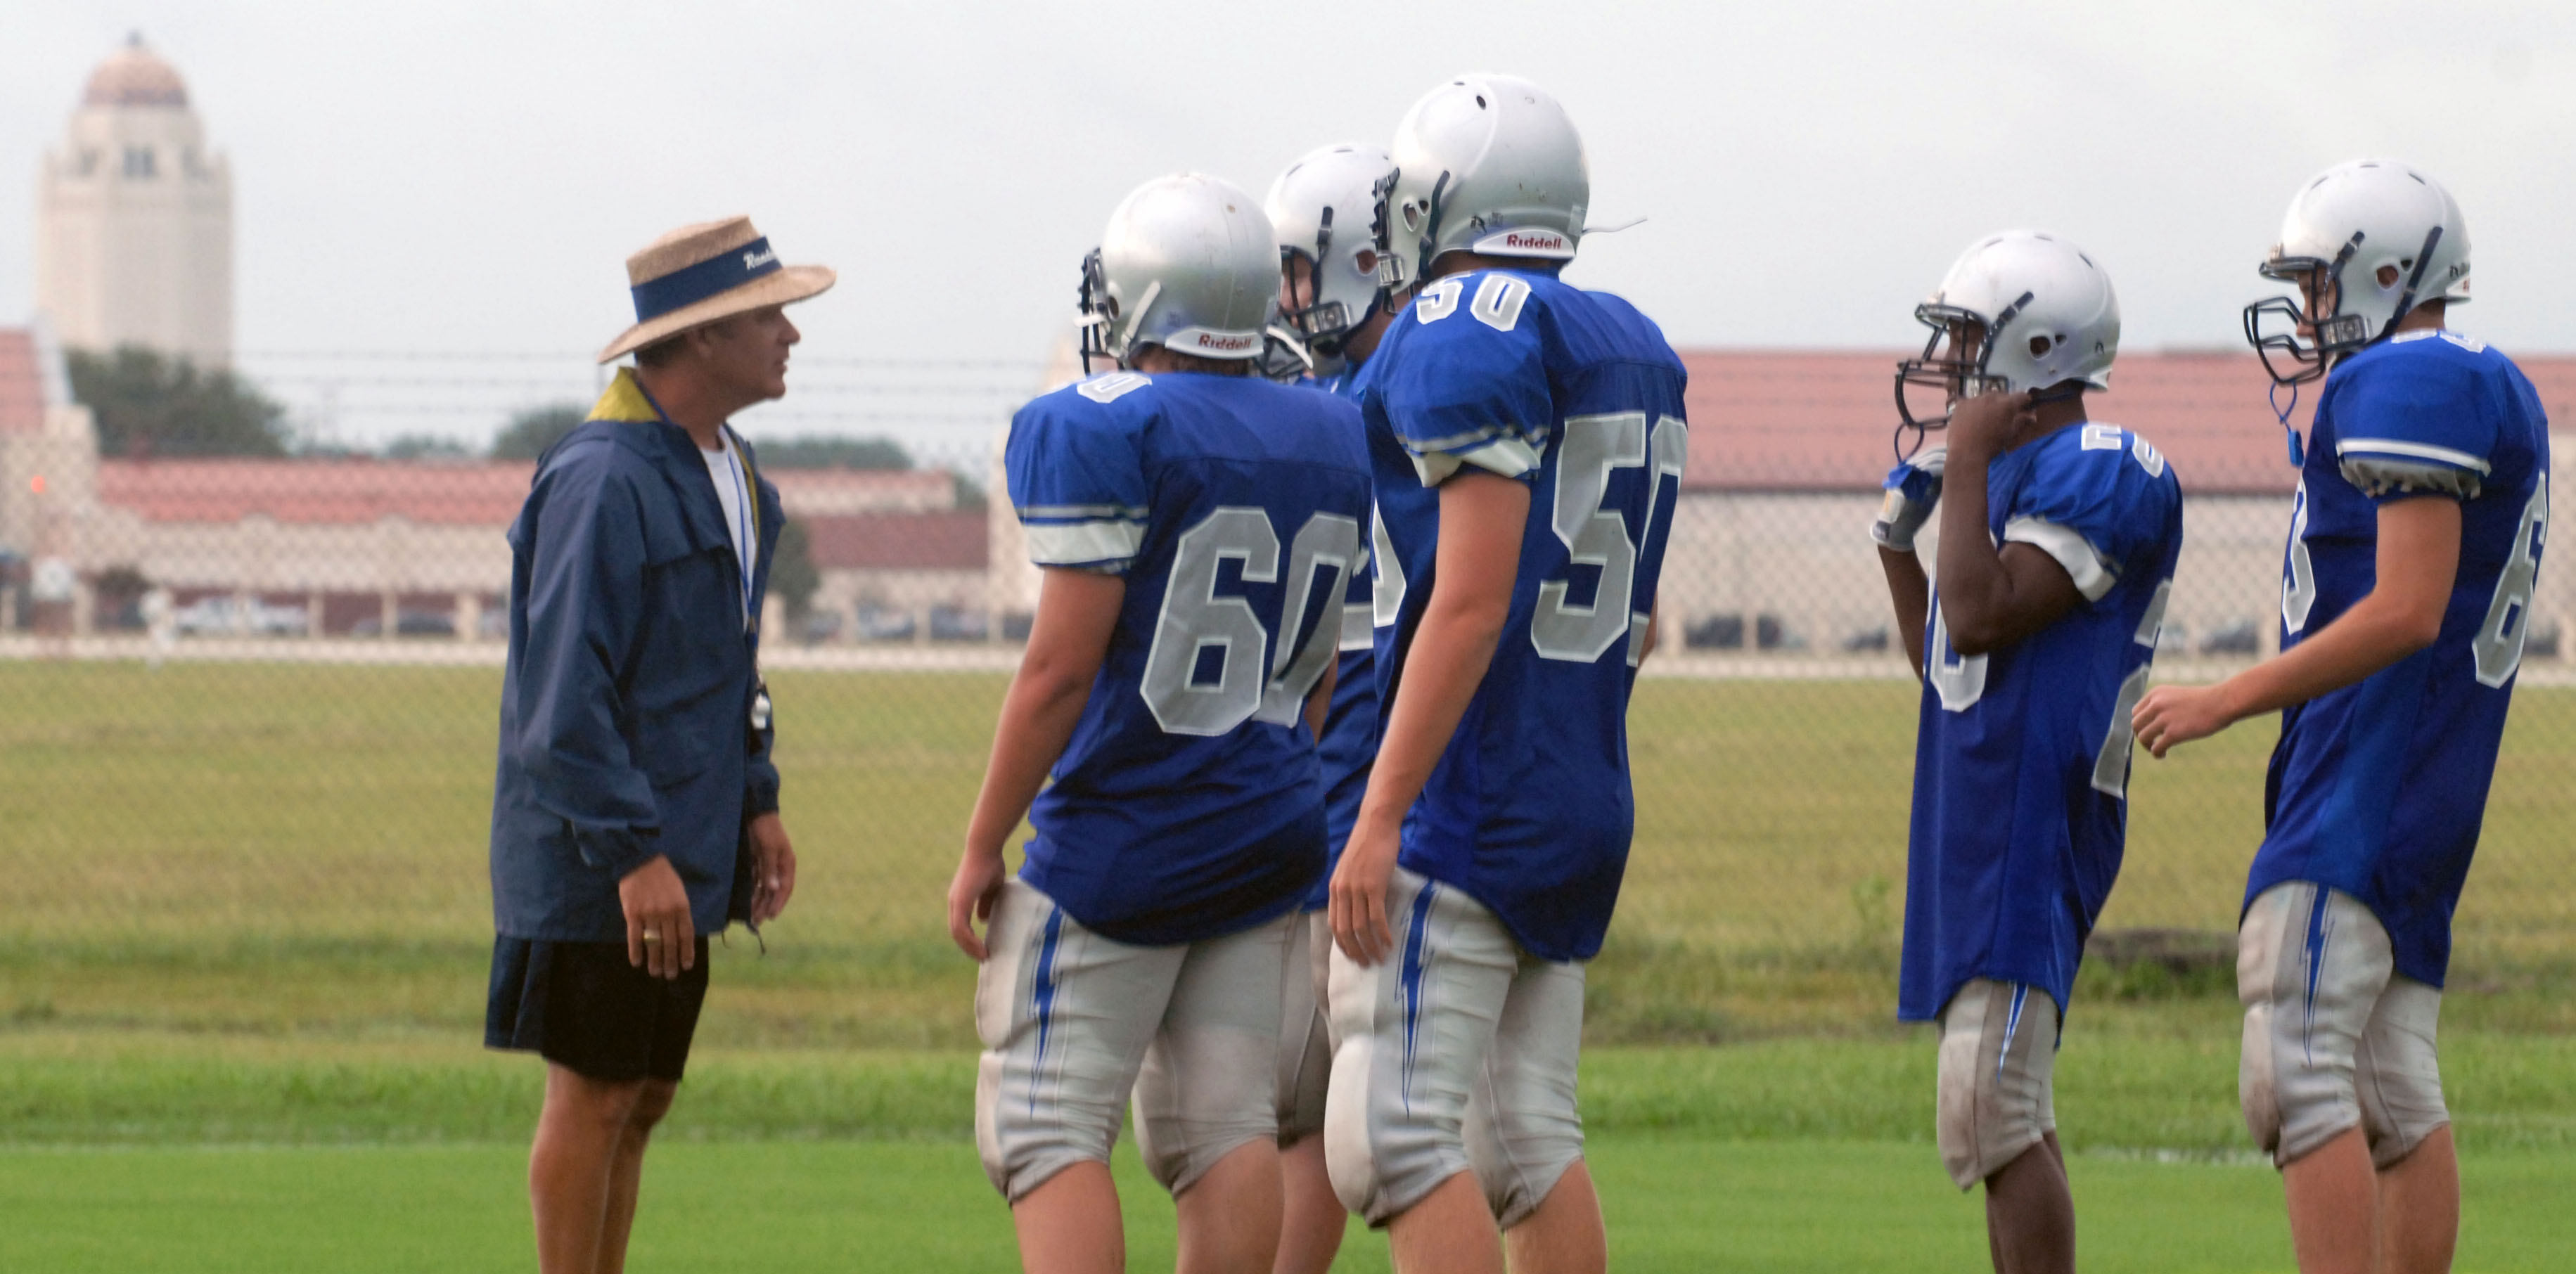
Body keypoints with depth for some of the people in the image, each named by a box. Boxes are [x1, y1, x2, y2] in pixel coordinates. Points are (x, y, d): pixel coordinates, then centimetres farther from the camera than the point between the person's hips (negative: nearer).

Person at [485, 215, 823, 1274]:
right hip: (594, 868, -9)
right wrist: (635, 854, -24)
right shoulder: (602, 482, -19)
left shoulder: (728, 471, 13)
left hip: (680, 857, 9)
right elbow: (566, 691, -22)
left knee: (642, 1103, 13)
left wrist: (757, 803, 17)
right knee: (593, 1100, -3)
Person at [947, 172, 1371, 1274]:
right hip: (1265, 838, 7)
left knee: (1047, 1133, -3)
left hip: (1119, 842, -7)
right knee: (1220, 1127, 8)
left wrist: (982, 849, -9)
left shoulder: (1103, 436, -13)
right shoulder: (1336, 442, 9)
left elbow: (1062, 666, -16)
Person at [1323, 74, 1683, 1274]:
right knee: (1527, 1139, 10)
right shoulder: (1632, 350, 14)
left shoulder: (1466, 334, -13)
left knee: (1394, 1140, -10)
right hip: (1585, 804, 9)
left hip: (1463, 808, -9)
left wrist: (1380, 818, -19)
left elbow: (1474, 601, -19)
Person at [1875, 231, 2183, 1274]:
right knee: (2007, 1116, 12)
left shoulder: (2101, 476, -12)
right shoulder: (2006, 474, 17)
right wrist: (1897, 542, 17)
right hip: (1970, 821, 10)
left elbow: (1980, 620, -21)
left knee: (1991, 1115, -14)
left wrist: (1967, 462, -14)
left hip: (2033, 819, -10)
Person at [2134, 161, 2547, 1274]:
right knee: (2396, 1094, 9)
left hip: (2368, 776, -11)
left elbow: (2407, 610, -20)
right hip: (2434, 799, 11)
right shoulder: (2492, 393, 19)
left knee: (2297, 1079, -14)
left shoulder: (2409, 387, -13)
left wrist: (2227, 701, -16)